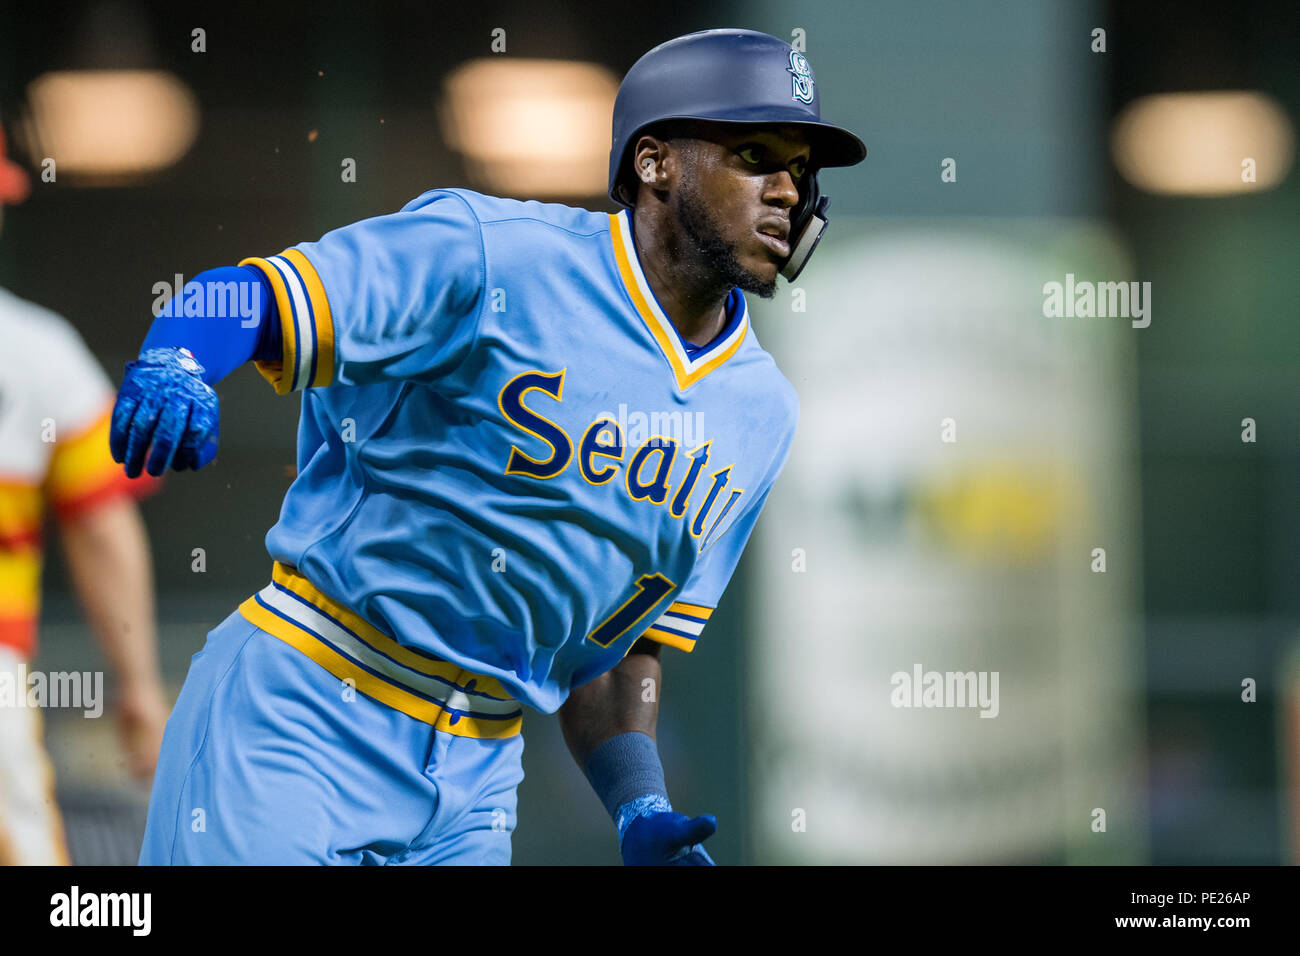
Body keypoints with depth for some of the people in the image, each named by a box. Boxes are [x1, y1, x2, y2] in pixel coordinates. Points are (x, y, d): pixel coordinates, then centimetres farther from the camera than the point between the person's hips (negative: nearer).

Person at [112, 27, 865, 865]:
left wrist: (640, 809, 1)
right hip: (296, 727, -6)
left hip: (474, 782, 6)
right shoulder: (495, 257, -11)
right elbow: (247, 298, -16)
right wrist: (176, 362, -37)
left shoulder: (759, 415, 9)